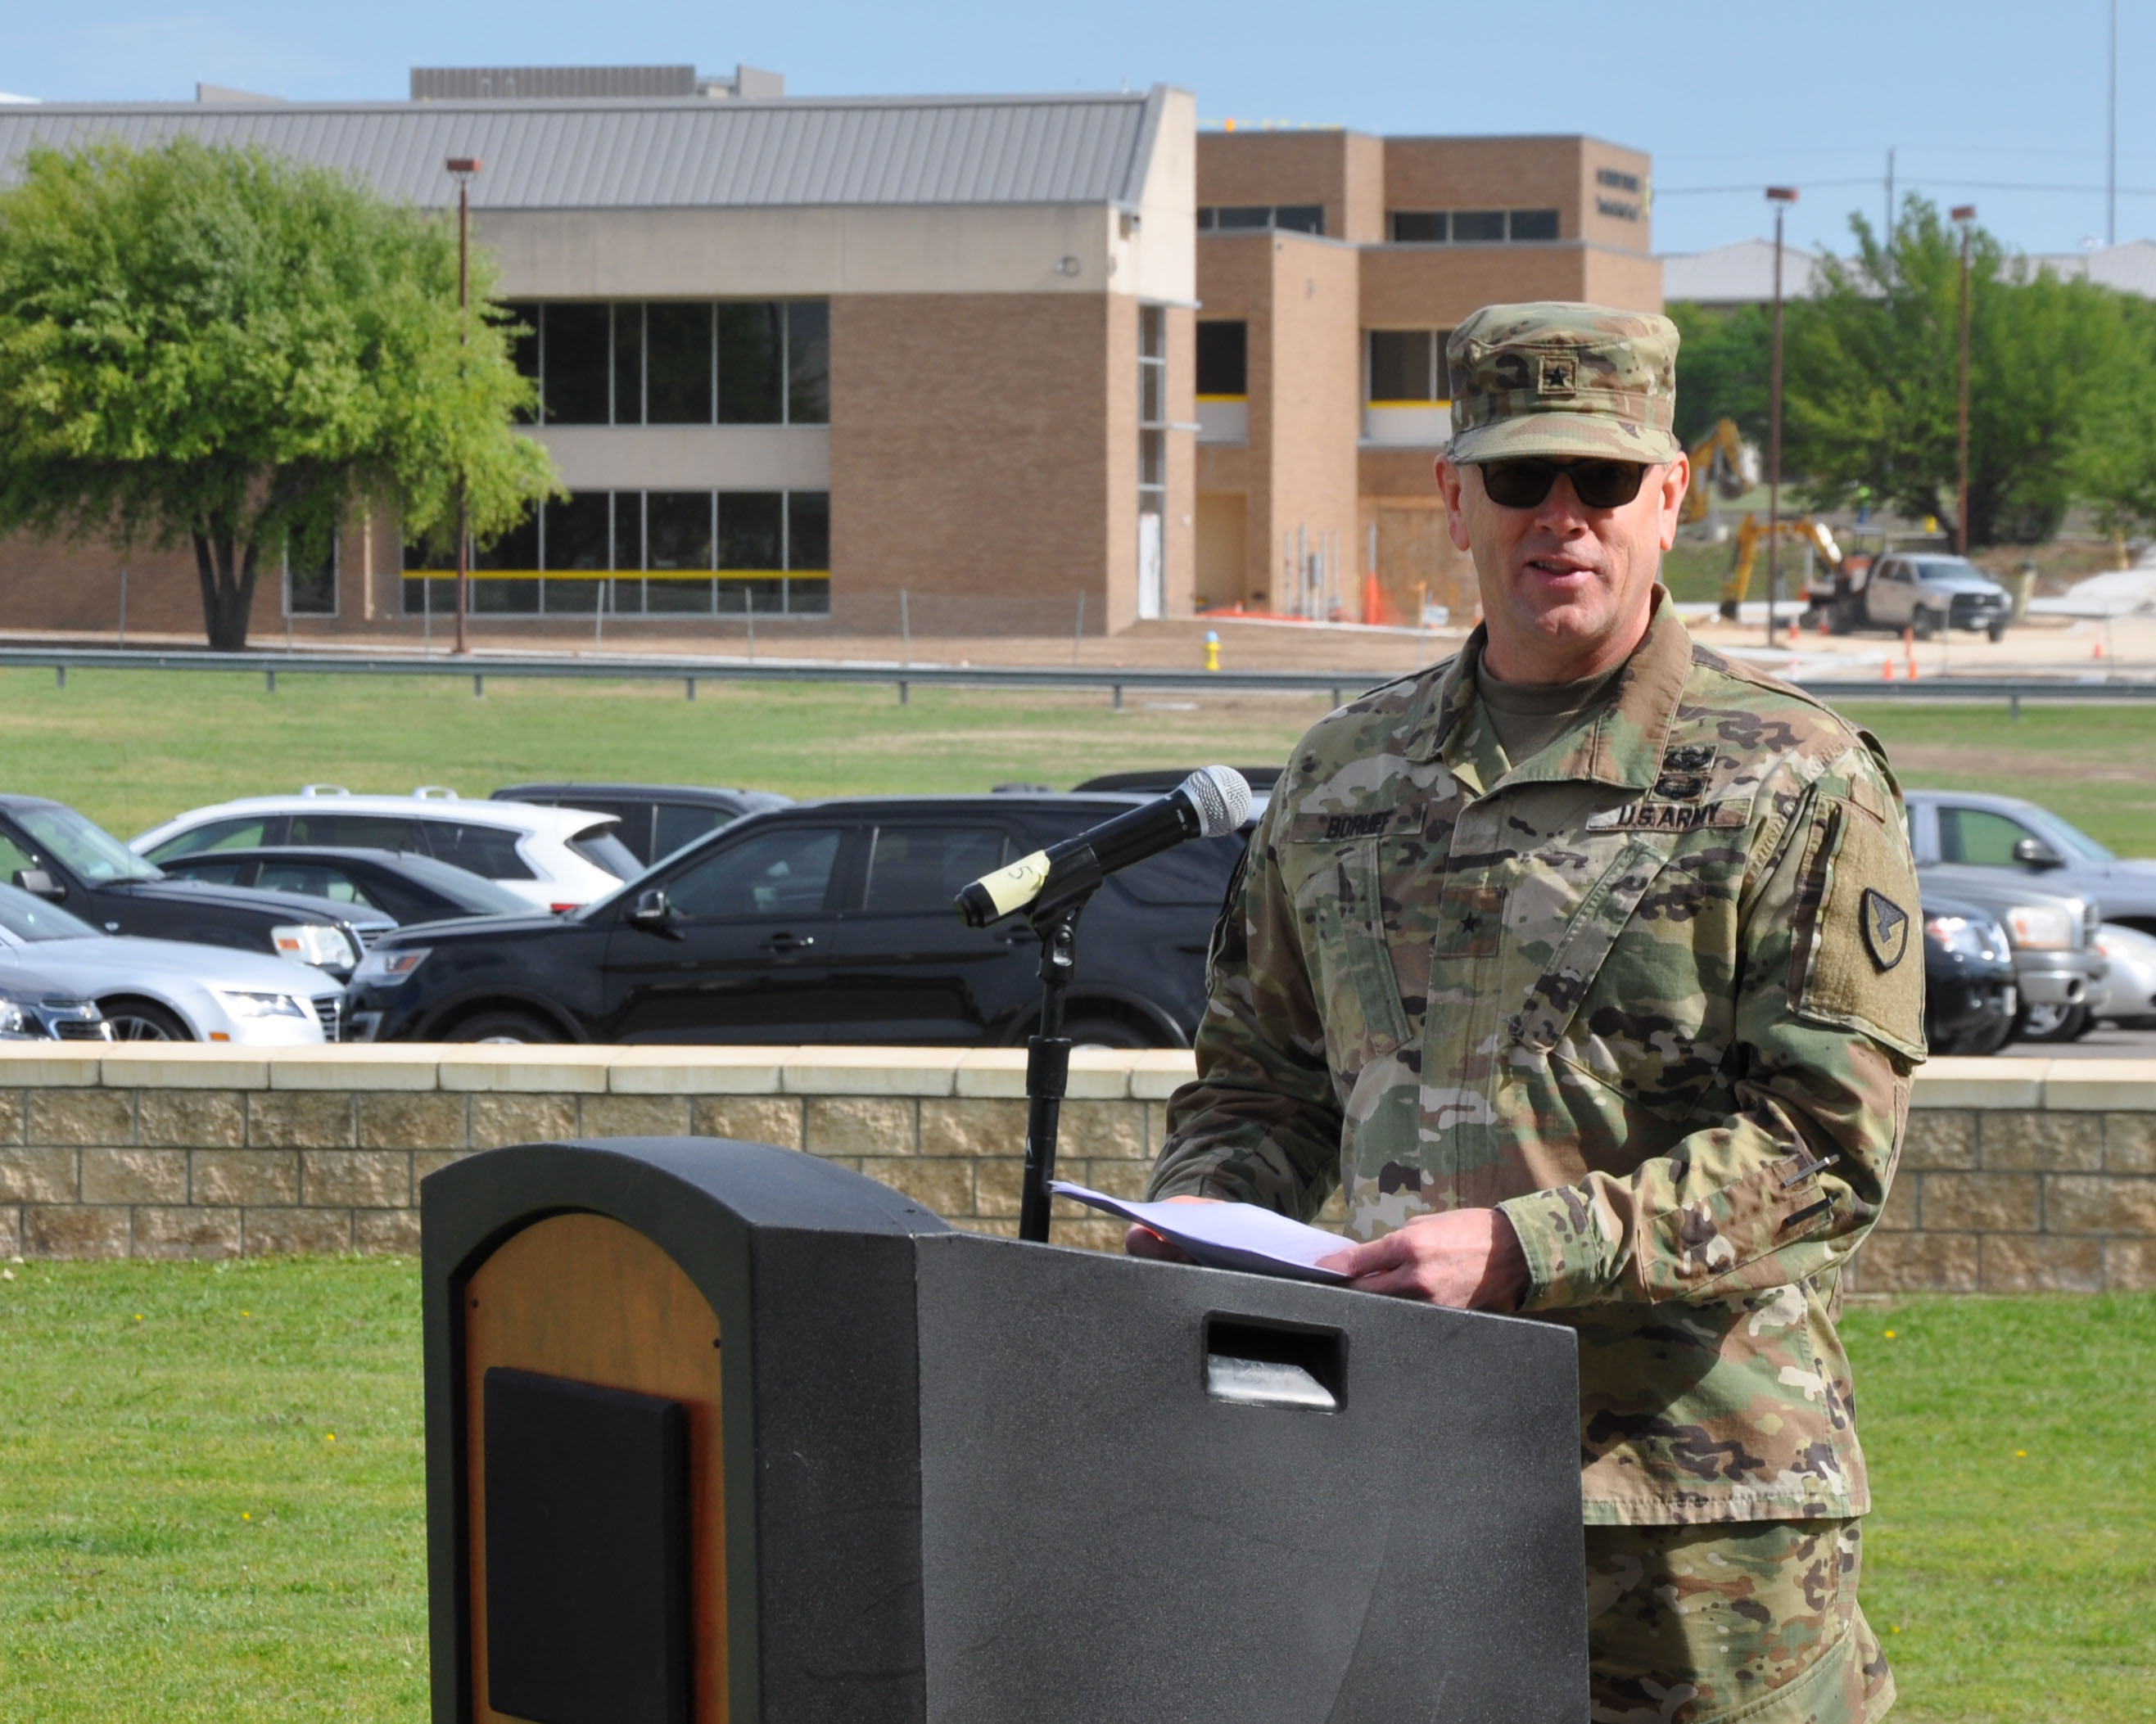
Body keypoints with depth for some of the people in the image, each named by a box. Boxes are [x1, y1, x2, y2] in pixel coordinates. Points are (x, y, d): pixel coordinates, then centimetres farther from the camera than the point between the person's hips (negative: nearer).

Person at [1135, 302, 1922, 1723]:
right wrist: (1204, 1208, 1)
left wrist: (1523, 1250, -20)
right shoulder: (1348, 777, 15)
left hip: (1698, 1491, -4)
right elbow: (1261, 1073, 24)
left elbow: (1827, 1150, -11)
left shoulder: (1797, 788, -2)